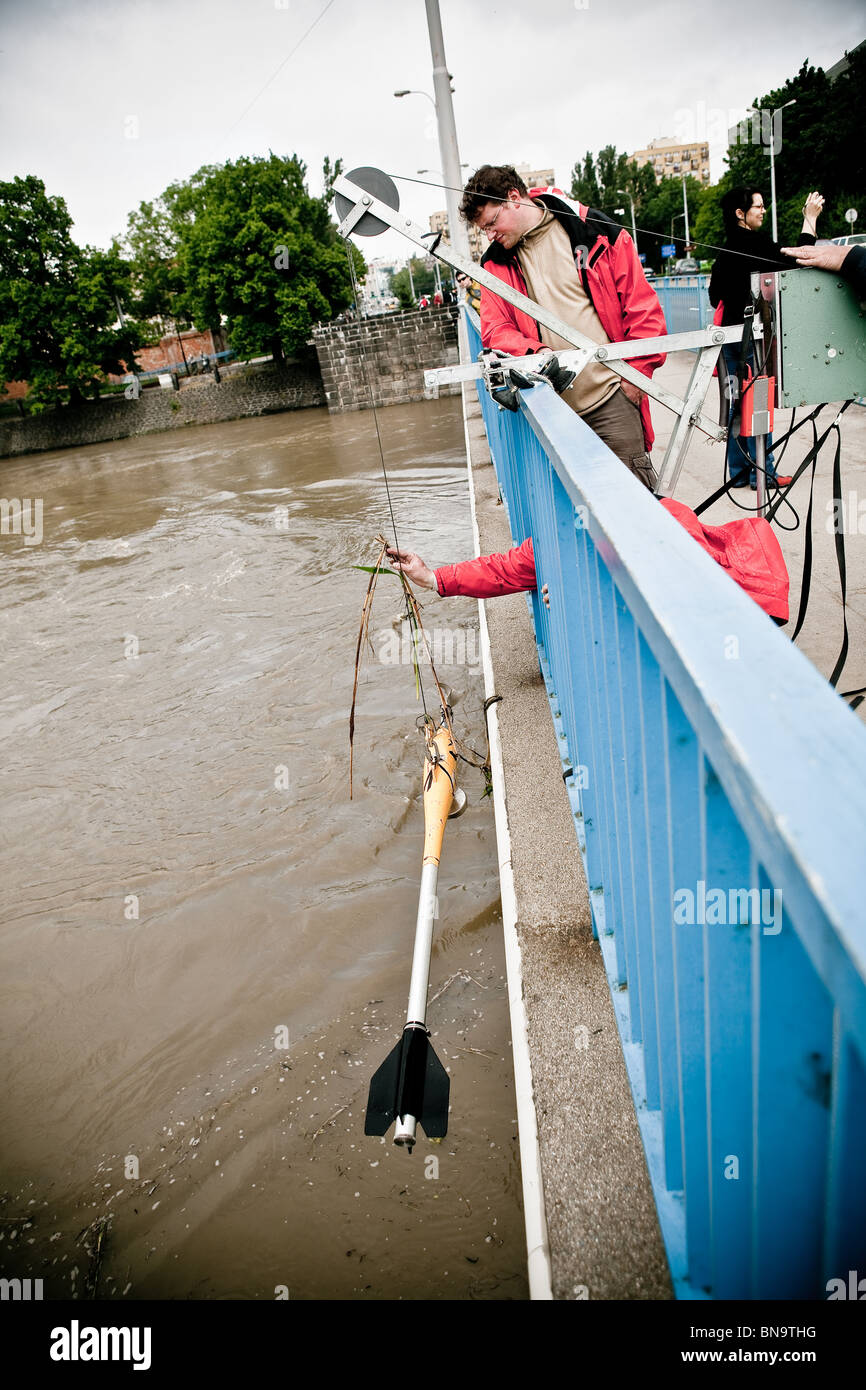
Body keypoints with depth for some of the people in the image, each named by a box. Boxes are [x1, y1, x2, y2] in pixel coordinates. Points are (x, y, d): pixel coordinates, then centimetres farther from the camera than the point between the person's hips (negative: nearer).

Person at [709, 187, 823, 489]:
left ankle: (738, 471, 15)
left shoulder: (726, 250, 13)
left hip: (730, 335, 8)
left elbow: (715, 295, 18)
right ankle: (762, 472, 2)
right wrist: (810, 218, -10)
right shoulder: (755, 243, -12)